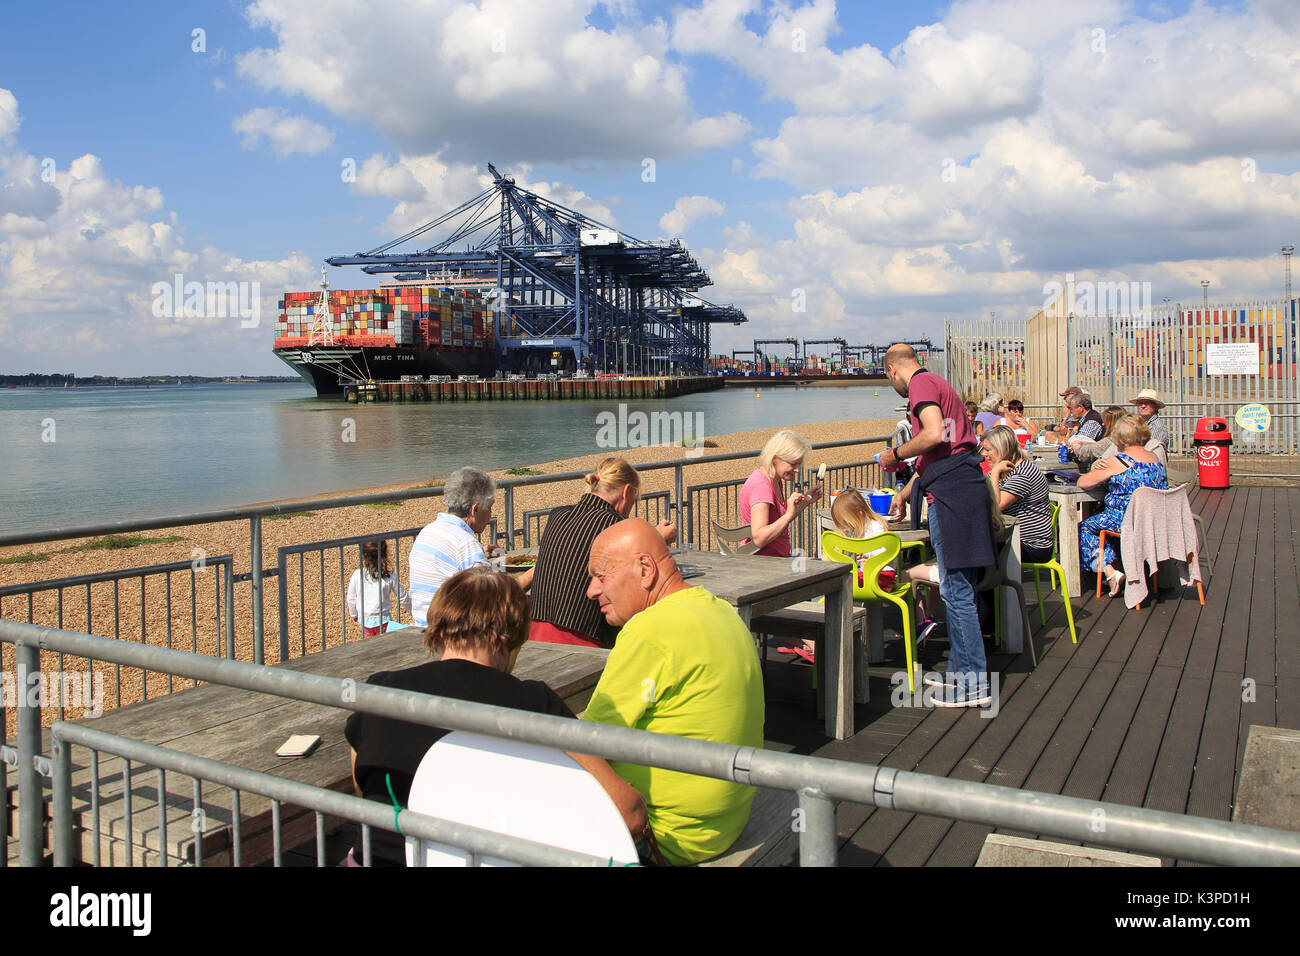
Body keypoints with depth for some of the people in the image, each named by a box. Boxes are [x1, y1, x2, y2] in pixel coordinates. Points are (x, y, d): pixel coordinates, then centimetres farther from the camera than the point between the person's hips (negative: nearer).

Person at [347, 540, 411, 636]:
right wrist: (411, 609, 18)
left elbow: (351, 598, 3)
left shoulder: (357, 575, -10)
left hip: (365, 620, 2)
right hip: (383, 619, -2)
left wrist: (353, 614, 22)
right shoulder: (390, 576, -13)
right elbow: (403, 597, -1)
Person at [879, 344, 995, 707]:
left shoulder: (921, 383, -4)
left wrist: (896, 453, -5)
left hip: (950, 490, -10)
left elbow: (935, 434, -22)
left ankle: (973, 680, -4)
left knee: (956, 588, -8)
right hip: (964, 484, 10)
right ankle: (960, 667, 23)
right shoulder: (936, 382, 26)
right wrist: (905, 493, 43)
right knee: (958, 585, 15)